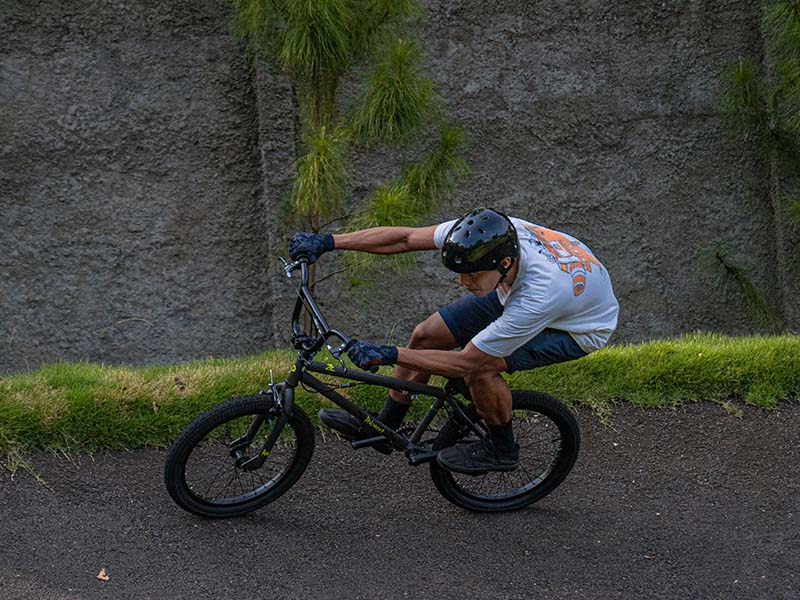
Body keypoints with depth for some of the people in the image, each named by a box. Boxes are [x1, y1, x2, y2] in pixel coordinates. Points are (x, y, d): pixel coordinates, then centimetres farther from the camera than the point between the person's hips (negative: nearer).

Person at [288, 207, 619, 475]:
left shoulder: (540, 296, -43)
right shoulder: (488, 233, -30)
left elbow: (465, 362, -35)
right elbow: (405, 238, -21)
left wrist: (388, 354, -37)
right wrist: (328, 241, -25)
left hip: (580, 327, -6)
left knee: (479, 367, -28)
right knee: (426, 334, -4)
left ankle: (502, 450, 0)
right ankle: (382, 427, 14)